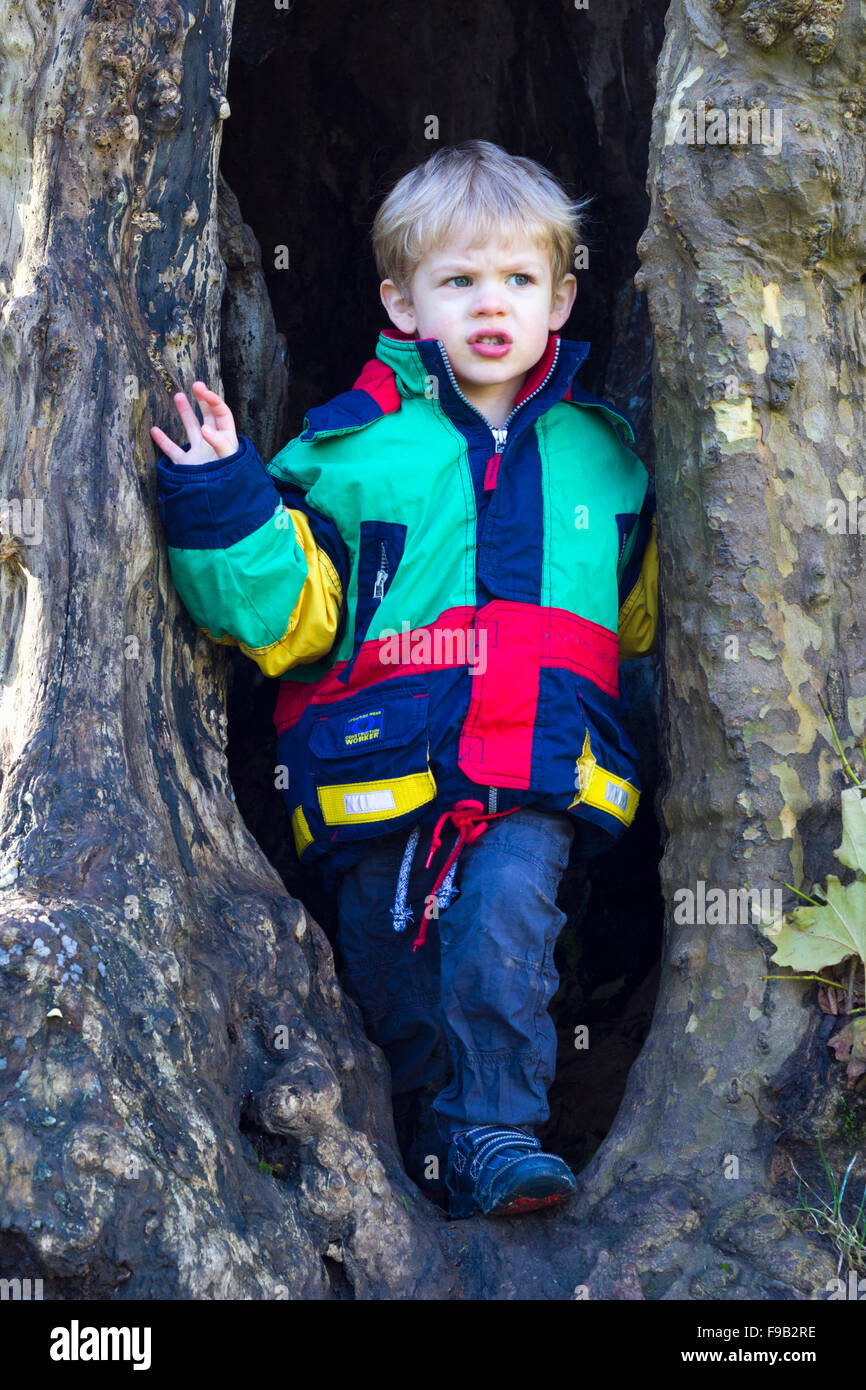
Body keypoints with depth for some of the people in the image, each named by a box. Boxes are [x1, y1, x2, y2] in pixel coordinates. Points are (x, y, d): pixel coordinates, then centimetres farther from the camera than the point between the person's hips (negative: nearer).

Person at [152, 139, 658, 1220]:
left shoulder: (601, 454, 13)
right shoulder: (356, 445, 3)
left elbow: (643, 616, 28)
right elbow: (286, 613, -3)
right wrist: (226, 509, -15)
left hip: (542, 768, 0)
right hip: (381, 765, 0)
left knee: (504, 913, -24)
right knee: (387, 965, 5)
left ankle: (493, 1129, -10)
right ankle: (431, 1127, 29)